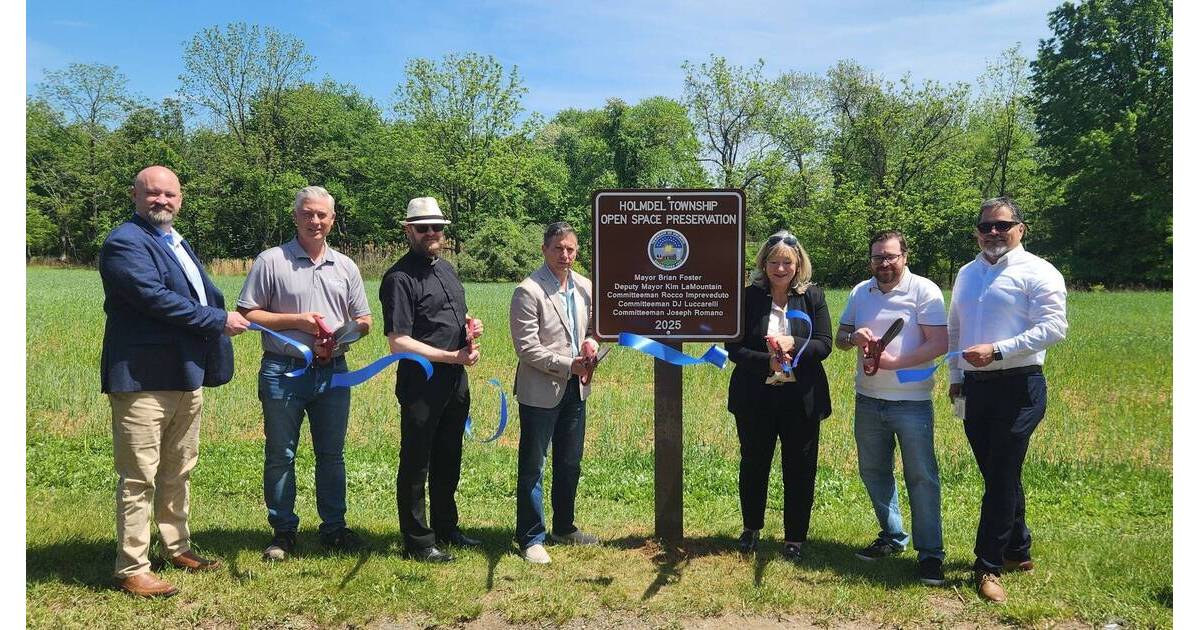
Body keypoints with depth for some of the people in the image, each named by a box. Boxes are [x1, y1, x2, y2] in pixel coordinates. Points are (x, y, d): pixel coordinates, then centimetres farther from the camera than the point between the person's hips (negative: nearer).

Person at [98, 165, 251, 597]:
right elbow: (156, 299, -21)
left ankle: (177, 549, 31)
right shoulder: (126, 242, -11)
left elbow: (205, 296, 22)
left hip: (187, 378, 9)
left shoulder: (177, 242, 19)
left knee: (177, 472, 18)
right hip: (143, 380, -9)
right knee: (139, 479, -1)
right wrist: (219, 320, -14)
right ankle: (131, 570, 9)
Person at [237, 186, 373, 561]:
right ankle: (283, 533, 18)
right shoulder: (271, 261, -1)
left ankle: (334, 529, 22)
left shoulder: (345, 266, 11)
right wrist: (295, 321, -14)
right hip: (283, 372, -3)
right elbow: (247, 314, -4)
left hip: (333, 372, 3)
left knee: (331, 454, 10)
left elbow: (364, 321, 14)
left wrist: (346, 333, -8)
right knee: (280, 455, 5)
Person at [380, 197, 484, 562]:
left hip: (456, 381, 8)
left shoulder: (446, 269, 13)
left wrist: (471, 326, 3)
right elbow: (399, 343, -20)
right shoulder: (399, 278, -14)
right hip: (421, 382, -8)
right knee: (416, 464, 5)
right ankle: (418, 542, 17)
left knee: (448, 460, 20)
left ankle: (446, 528, 35)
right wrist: (453, 356, -19)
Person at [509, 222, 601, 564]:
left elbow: (594, 326, 18)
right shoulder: (528, 291, -15)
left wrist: (591, 343, -4)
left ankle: (564, 527, 35)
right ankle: (531, 539, 16)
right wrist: (568, 365, -21)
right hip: (540, 391, -7)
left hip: (576, 389, 7)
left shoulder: (585, 287, 6)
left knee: (570, 464, 18)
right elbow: (527, 347, -18)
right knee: (532, 467, 4)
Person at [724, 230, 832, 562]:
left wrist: (793, 344, -24)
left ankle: (794, 538, 26)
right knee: (753, 466, 15)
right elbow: (734, 349, -7)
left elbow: (825, 344, -6)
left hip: (802, 398, 0)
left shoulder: (813, 296, -2)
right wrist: (768, 362, -23)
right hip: (755, 398, 0)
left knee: (800, 471, 8)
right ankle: (751, 529, 37)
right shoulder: (747, 297, -5)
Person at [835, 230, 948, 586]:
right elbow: (839, 339, 15)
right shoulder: (860, 292, 9)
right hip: (867, 400, 6)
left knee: (921, 476, -1)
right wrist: (854, 337, -9)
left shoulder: (924, 290, -8)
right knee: (873, 472, 15)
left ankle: (930, 553, 9)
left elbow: (939, 344, -14)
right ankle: (892, 537, 33)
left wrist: (894, 362, -22)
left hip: (912, 402, -6)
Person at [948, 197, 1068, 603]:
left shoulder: (1037, 272, -6)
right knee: (997, 476, 14)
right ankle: (1018, 551, 29)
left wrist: (997, 350, -22)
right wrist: (955, 378, 16)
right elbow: (954, 329, 21)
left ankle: (989, 566, 7)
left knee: (1001, 477, -3)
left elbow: (1054, 327, -17)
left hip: (1018, 388, -6)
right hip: (975, 387, 6)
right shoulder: (967, 274, 14)